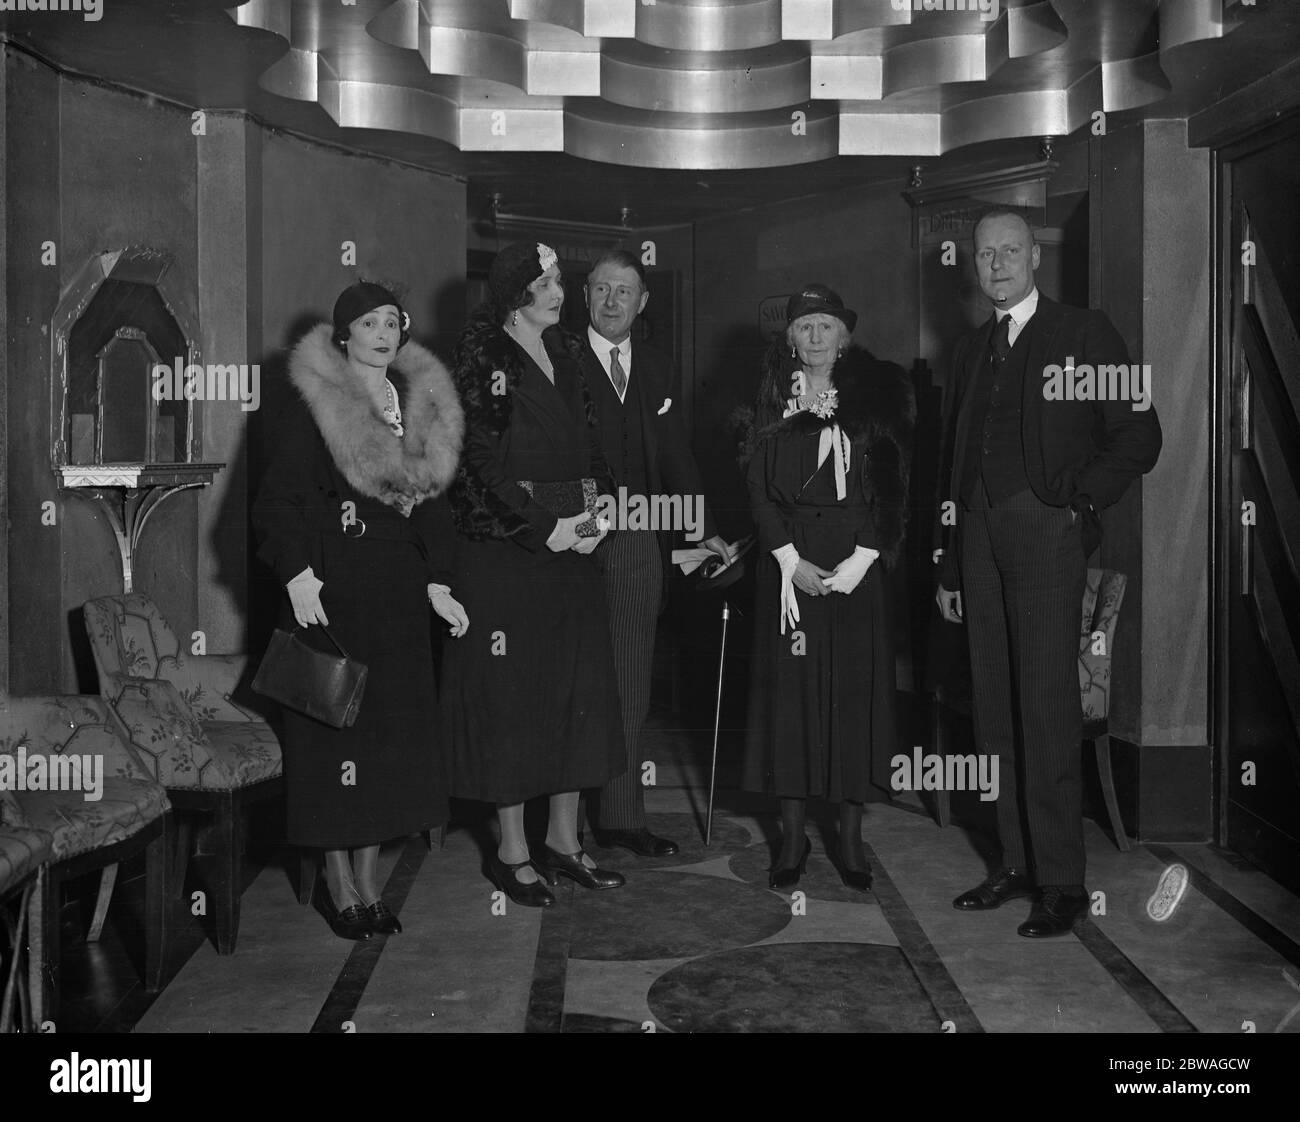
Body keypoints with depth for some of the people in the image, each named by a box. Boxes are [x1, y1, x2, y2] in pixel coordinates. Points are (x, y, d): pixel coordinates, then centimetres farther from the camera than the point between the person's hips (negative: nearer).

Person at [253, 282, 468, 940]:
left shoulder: (423, 407, 13)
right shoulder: (314, 407, -5)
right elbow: (279, 499, -10)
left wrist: (437, 584, 6)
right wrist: (296, 573, -21)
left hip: (399, 589, 6)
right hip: (332, 588, -6)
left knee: (393, 726, 7)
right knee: (334, 725, -2)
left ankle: (368, 879, 18)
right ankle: (339, 886, 9)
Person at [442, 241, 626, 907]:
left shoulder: (567, 355, 13)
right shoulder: (482, 358, -7)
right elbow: (479, 459, -14)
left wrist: (598, 513, -2)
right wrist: (544, 528, -16)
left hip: (570, 550, 7)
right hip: (503, 552, -7)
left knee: (580, 689, 8)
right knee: (510, 692, 1)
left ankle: (563, 840, 21)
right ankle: (512, 851, 13)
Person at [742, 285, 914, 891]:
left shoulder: (873, 398, 5)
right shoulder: (771, 403, 8)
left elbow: (890, 490, 0)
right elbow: (758, 488, 2)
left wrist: (860, 560, -11)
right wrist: (791, 560, -9)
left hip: (856, 562, -1)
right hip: (788, 562, 1)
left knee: (854, 687, 0)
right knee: (788, 685, 0)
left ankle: (851, 835, 10)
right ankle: (793, 834, 9)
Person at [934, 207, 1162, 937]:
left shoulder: (1084, 333, 3)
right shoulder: (971, 350, 19)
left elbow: (1140, 435, -1)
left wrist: (1079, 499, -10)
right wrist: (948, 567, 15)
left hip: (1046, 531, -6)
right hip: (982, 539, 6)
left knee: (1047, 707, -10)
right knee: (997, 711, 7)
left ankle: (1062, 881, -3)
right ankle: (1018, 863, 16)